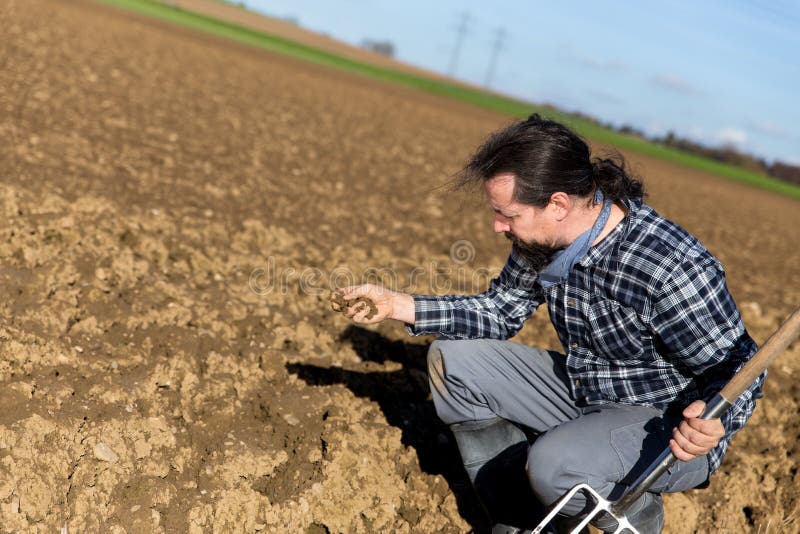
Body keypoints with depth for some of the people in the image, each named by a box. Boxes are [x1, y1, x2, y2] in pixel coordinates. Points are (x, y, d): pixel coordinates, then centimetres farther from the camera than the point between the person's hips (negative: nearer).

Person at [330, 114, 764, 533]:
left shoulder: (676, 268, -30)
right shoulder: (541, 239, -8)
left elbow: (738, 369, -19)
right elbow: (500, 313, 5)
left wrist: (710, 424, -42)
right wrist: (396, 305, -5)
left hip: (670, 423, -7)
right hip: (581, 390, 8)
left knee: (554, 463, -36)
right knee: (450, 358, -1)